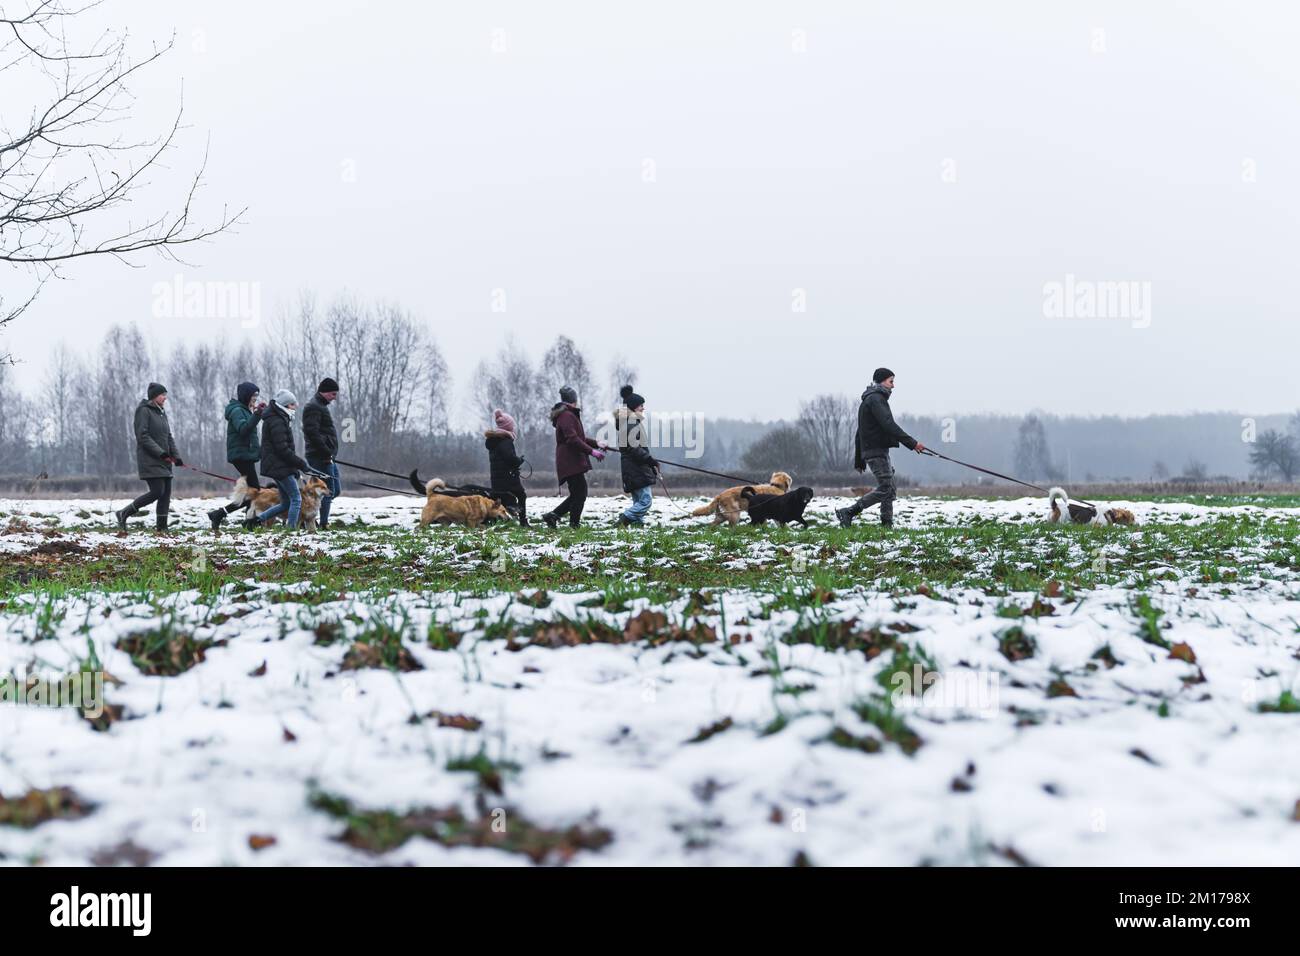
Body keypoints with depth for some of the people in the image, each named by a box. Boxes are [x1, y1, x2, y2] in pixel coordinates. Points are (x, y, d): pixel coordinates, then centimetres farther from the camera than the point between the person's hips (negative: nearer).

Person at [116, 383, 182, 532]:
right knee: (157, 491, -14)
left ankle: (162, 526, 3)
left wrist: (176, 456, 6)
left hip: (163, 461, 9)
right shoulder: (143, 411, -7)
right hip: (149, 460, -9)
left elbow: (168, 437, 20)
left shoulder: (162, 413, 19)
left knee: (166, 492, 1)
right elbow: (143, 436, -15)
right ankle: (123, 514, -3)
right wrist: (160, 452, -21)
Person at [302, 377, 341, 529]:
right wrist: (326, 452, -23)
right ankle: (323, 523, -4)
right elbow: (312, 432, -23)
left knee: (336, 489, 13)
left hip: (328, 457, 10)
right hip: (321, 458, -10)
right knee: (329, 491, -8)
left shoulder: (321, 406, 21)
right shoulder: (313, 408, -12)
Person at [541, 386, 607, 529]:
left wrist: (596, 443, 18)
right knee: (580, 493, -8)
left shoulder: (569, 415, 21)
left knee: (577, 494, 12)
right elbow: (572, 439, -22)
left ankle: (552, 516, 12)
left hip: (571, 462, 11)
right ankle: (574, 524, -5)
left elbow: (579, 437, 29)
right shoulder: (567, 416, -13)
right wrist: (591, 451, -21)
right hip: (570, 462, -11)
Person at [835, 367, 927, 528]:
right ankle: (848, 512, -12)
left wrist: (859, 460, 28)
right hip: (877, 451, -10)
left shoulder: (868, 400, 23)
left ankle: (887, 524, 4)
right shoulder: (876, 399, -10)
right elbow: (888, 425, -22)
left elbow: (859, 433, 26)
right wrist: (912, 443, -24)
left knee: (890, 490, 7)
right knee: (884, 489, -12)